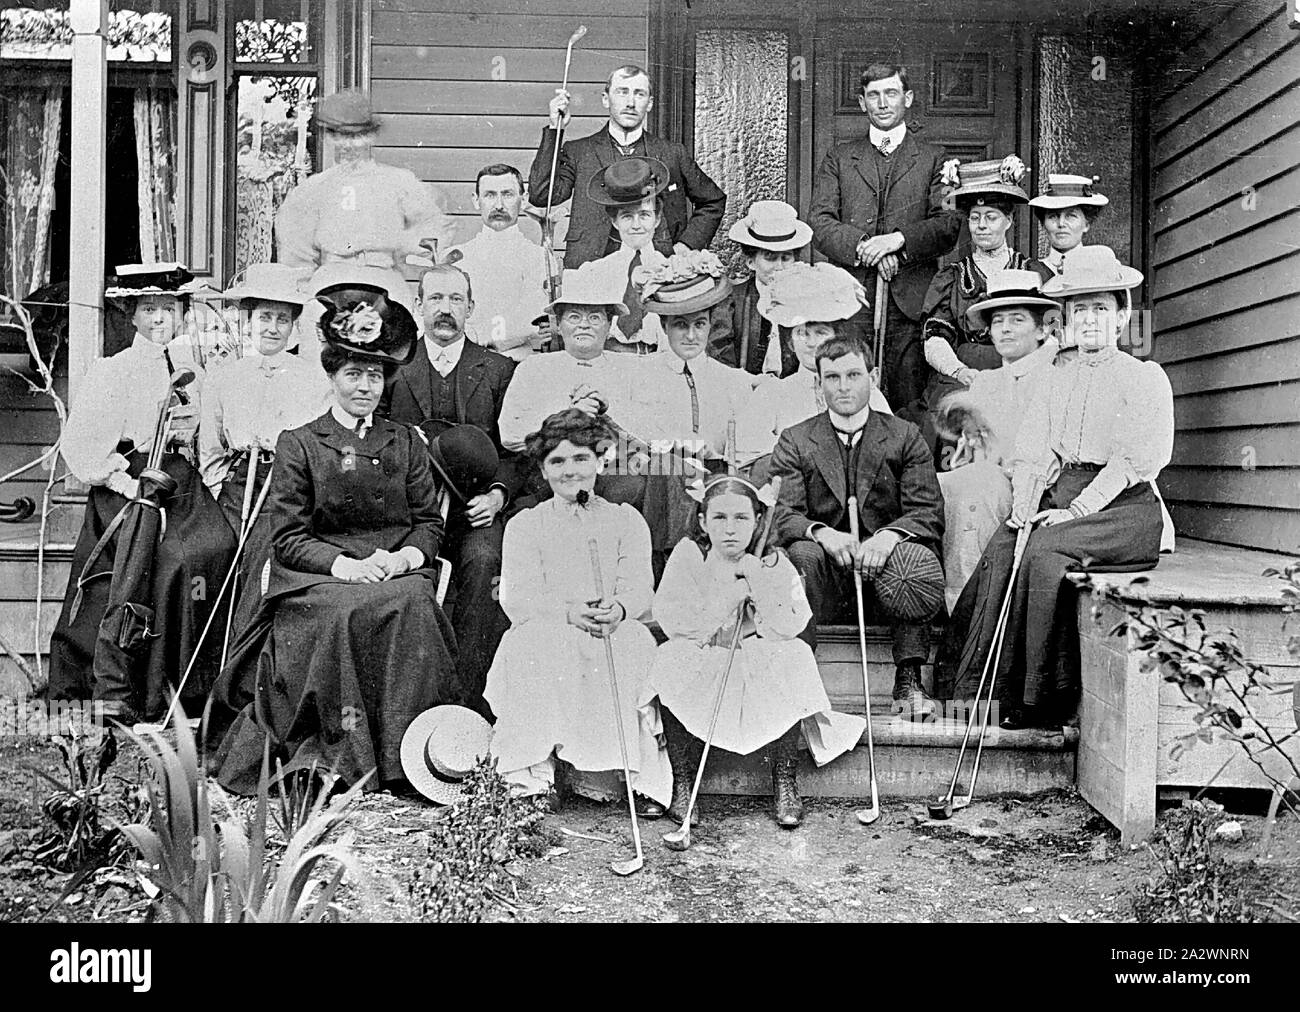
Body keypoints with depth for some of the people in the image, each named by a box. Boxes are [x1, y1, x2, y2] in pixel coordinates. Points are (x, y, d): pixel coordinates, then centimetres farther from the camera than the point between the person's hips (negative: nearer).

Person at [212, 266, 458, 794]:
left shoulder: (406, 442, 17)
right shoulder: (298, 444, 9)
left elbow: (430, 522, 13)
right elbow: (288, 536, 2)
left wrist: (406, 556, -9)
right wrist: (346, 563, -15)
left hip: (397, 571, 2)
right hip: (317, 576, -2)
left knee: (413, 603, -31)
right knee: (353, 610, -33)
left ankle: (407, 749, -25)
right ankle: (342, 749, -24)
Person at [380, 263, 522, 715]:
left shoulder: (499, 370, 15)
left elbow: (516, 449, 11)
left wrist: (497, 493, -7)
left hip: (475, 507, 0)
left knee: (483, 560, -31)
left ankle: (467, 692, -22)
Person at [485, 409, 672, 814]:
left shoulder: (626, 519, 15)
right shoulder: (524, 525, 12)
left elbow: (640, 590, 3)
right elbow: (516, 600, -2)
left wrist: (618, 609, -23)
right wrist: (569, 612, -23)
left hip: (614, 640, 1)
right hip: (546, 641, 0)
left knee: (633, 643, -32)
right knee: (538, 644, -34)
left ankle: (645, 779, -24)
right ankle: (534, 778, -26)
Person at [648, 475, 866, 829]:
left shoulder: (774, 563, -7)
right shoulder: (688, 555, -8)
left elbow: (788, 628, -16)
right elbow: (673, 622, -16)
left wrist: (757, 581, -26)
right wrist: (731, 595, -22)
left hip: (761, 666, 0)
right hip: (700, 664, 0)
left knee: (794, 656, -28)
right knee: (673, 659, -30)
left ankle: (784, 781, -14)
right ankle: (682, 783, -18)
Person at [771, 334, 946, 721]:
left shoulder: (904, 437, 10)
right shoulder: (795, 441, 9)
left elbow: (929, 513, -1)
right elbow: (784, 515, -3)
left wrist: (888, 535, -24)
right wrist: (822, 533, -26)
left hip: (884, 567, 0)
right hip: (826, 577, 0)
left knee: (919, 557, -32)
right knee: (802, 554, -33)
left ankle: (908, 678, -20)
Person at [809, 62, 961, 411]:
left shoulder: (933, 159, 12)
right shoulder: (838, 159, 15)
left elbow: (949, 225, 1)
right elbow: (819, 224, 3)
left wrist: (898, 239, -15)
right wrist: (863, 246, -14)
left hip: (911, 300, -1)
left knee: (909, 405, -2)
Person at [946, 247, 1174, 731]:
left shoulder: (1144, 376, 6)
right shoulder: (1054, 380, 22)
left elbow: (1134, 459, -6)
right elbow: (1031, 453, 12)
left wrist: (1077, 510, -17)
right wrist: (1024, 505, -8)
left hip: (1122, 505, -4)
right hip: (1058, 493, 4)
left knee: (1043, 551, -30)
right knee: (1001, 550, -24)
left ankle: (1046, 699, -21)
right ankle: (1002, 695, -23)